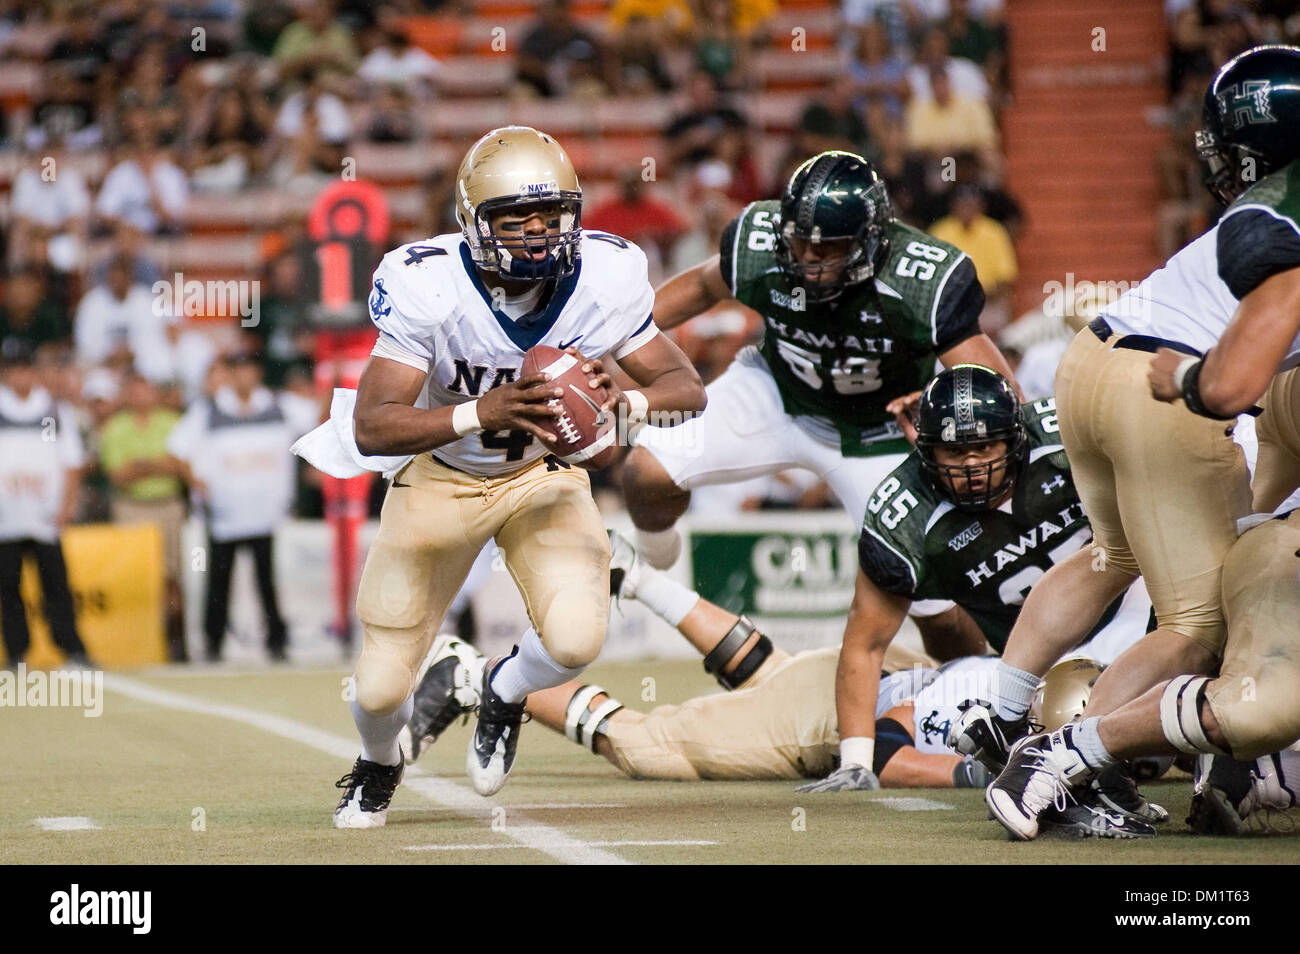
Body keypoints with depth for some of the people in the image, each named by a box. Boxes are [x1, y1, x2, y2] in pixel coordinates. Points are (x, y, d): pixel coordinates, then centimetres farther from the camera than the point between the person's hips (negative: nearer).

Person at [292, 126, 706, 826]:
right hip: (441, 473, -1)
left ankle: (504, 692, 14)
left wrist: (624, 400, -39)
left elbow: (688, 388, -16)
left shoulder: (602, 280, -23)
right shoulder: (426, 287, -30)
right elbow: (371, 427, -35)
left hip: (544, 474, 1)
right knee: (381, 689, -2)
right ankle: (379, 766, 39)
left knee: (575, 638, -25)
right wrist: (485, 413, -50)